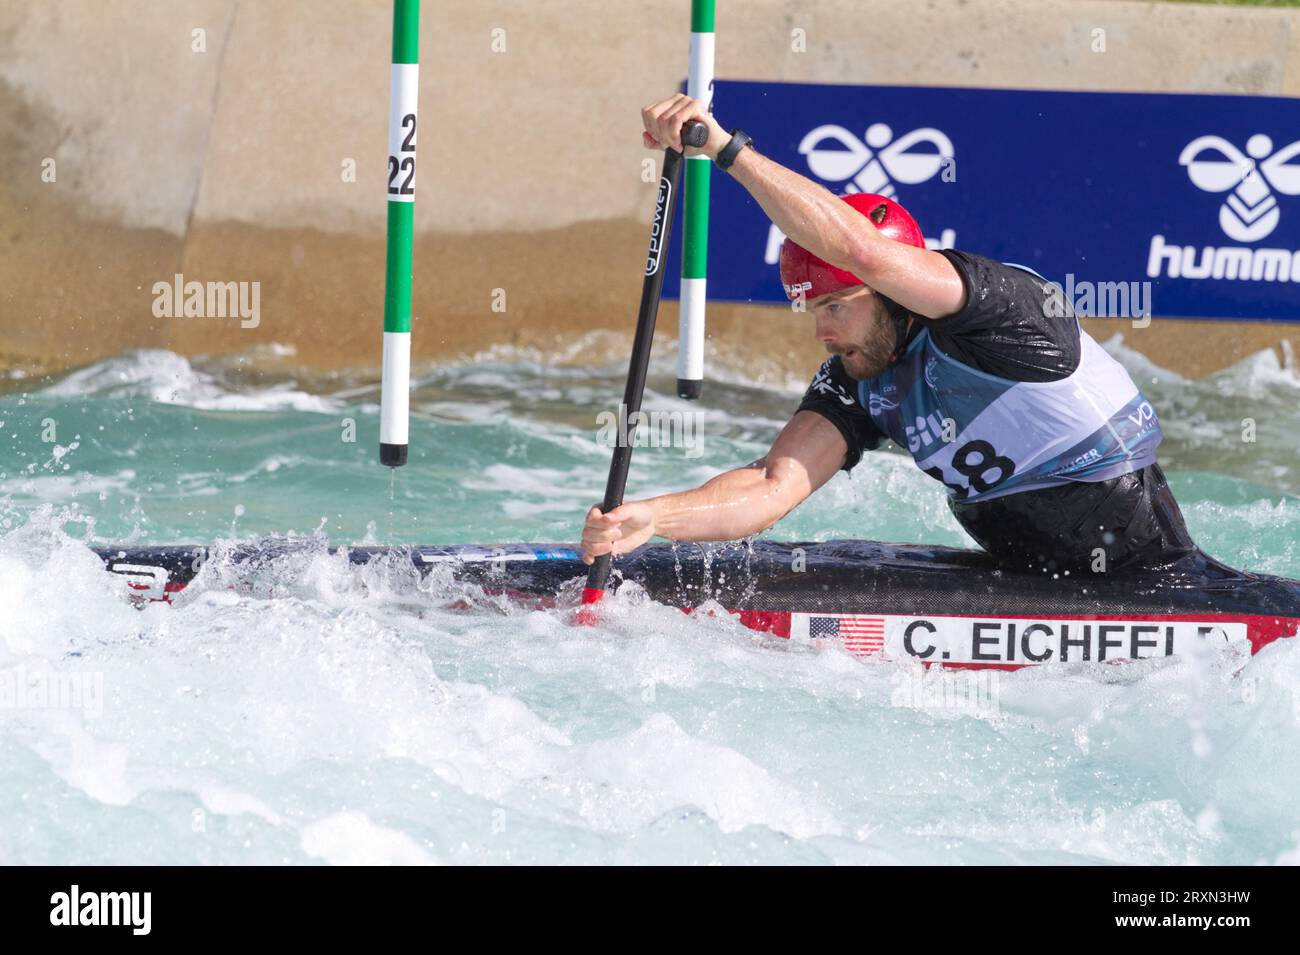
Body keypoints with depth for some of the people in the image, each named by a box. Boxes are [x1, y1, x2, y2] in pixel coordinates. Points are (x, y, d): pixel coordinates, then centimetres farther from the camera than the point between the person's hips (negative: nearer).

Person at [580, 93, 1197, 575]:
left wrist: (725, 148, -36)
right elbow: (775, 486, -9)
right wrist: (651, 518, -26)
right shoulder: (859, 384, 4)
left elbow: (859, 249, -34)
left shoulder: (1005, 299, -19)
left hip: (1151, 576, -7)